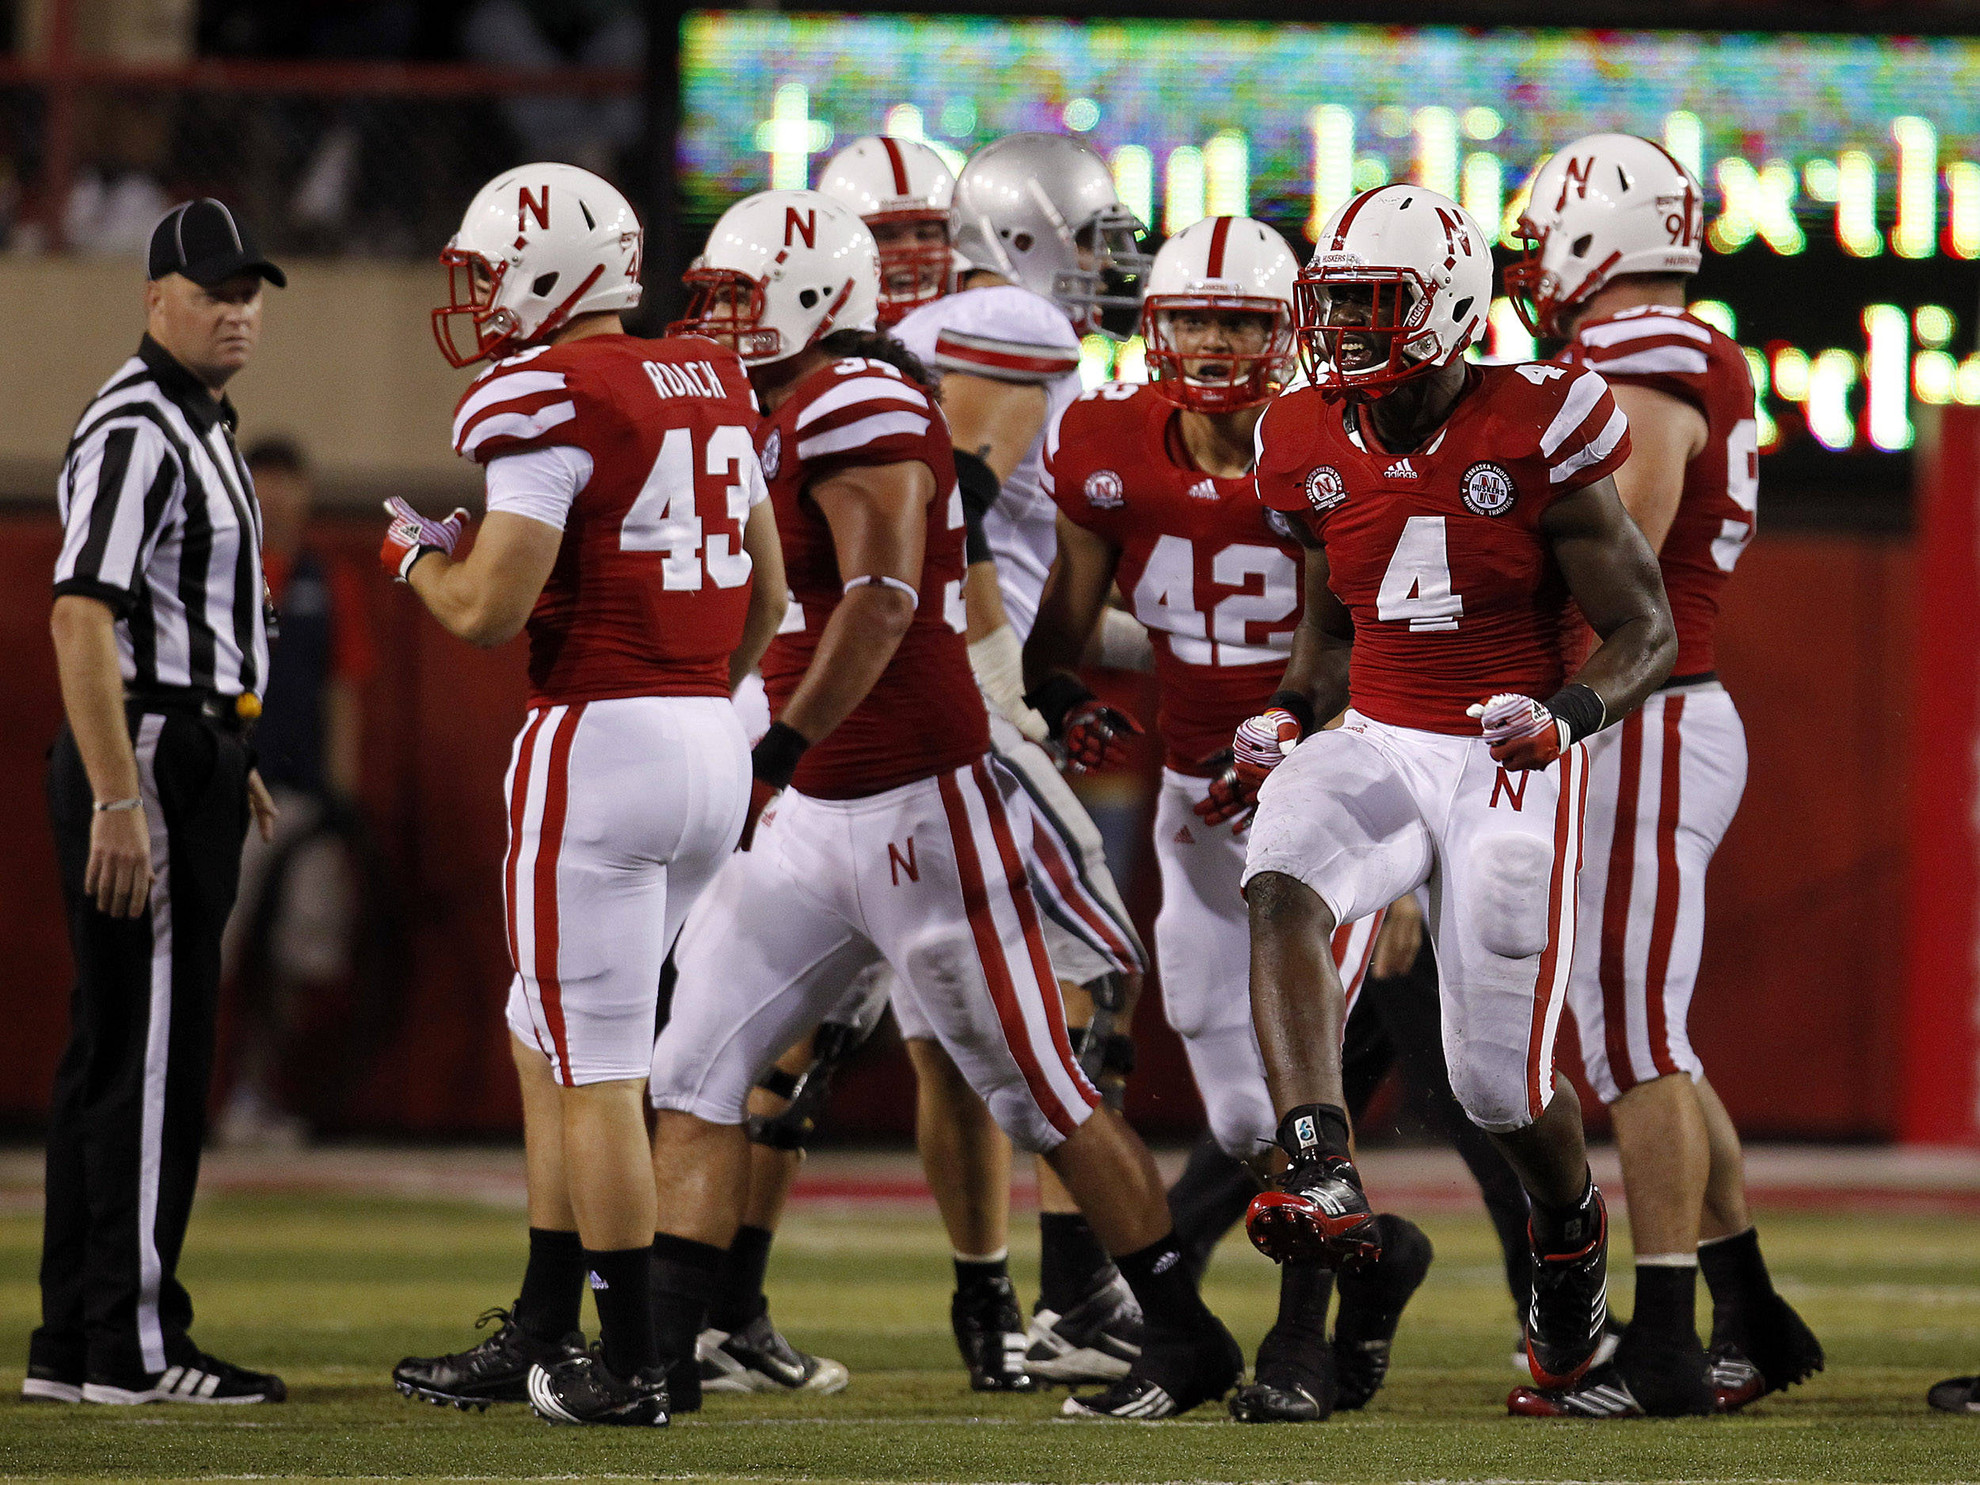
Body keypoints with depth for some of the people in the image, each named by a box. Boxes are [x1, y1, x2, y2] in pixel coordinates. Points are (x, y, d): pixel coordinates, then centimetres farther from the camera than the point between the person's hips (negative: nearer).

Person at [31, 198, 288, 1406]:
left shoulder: (199, 425, 18)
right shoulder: (136, 432, -15)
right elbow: (85, 618, -23)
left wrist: (224, 761, 25)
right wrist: (121, 801, -27)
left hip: (189, 756, 10)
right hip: (146, 758, -10)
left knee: (122, 1055, 12)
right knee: (147, 1053, -8)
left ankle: (79, 1342, 16)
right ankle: (127, 1346, -6)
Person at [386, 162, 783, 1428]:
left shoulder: (546, 398, -12)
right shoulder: (714, 389, 12)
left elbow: (492, 611, -16)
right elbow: (766, 596, 18)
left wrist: (419, 554, 4)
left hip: (599, 743, -8)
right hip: (715, 745, 8)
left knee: (595, 1070, -1)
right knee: (550, 1043, 19)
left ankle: (633, 1366, 2)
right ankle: (542, 1337, 22)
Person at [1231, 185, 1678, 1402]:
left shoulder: (1535, 435, -11)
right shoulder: (1320, 450, 4)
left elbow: (1648, 636, -7)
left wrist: (1566, 715, -26)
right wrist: (1290, 714, 2)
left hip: (1507, 765, -4)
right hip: (1376, 745, 4)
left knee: (1502, 1082, -3)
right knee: (1283, 889, -31)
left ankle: (1572, 1225, 32)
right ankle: (1325, 1184, -43)